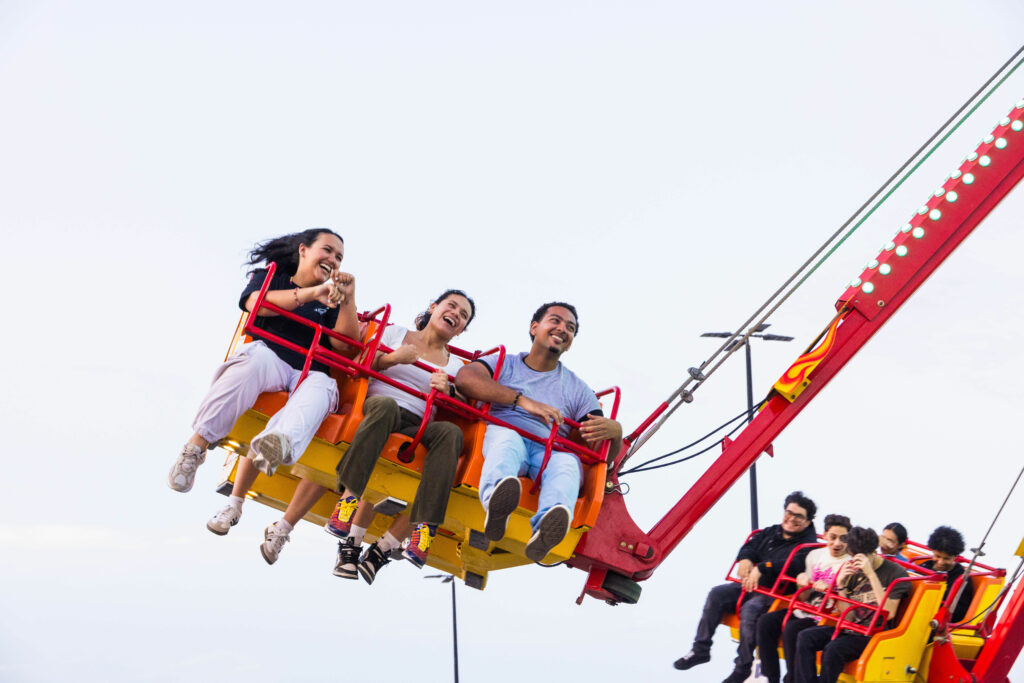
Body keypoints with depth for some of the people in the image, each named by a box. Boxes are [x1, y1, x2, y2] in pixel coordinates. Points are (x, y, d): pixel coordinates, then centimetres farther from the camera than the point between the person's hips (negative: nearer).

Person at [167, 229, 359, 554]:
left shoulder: (331, 301, 28)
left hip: (311, 375, 1)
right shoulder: (269, 277, 23)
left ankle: (277, 445, -72)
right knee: (256, 356, -38)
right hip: (270, 358, -1)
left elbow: (345, 345, 13)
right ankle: (194, 449, -44)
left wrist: (348, 300, 1)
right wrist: (311, 294, -10)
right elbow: (255, 303, -1)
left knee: (320, 387, -37)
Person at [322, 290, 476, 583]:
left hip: (417, 427, 2)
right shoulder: (395, 333, 22)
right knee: (386, 405, -40)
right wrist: (392, 359, -5)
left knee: (451, 432, -34)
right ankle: (349, 498, -49)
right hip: (375, 410, -2)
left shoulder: (455, 366, 25)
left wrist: (446, 393, -5)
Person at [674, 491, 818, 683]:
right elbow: (750, 546, 15)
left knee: (750, 609, -34)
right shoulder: (771, 532, 19)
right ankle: (701, 650, -6)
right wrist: (745, 559, -10)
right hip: (749, 586, 7)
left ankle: (743, 667, -22)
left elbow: (795, 564, -21)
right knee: (716, 594, -12)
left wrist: (762, 568, -25)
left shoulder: (808, 543, -4)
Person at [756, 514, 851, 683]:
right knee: (766, 622, -12)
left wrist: (828, 589, -24)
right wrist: (803, 584, -7)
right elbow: (804, 598, 14)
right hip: (806, 611, 7)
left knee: (791, 629, -30)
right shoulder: (815, 555, 11)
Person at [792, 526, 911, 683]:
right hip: (852, 629, 7)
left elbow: (888, 613, -20)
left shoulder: (896, 573, -6)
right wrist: (840, 586, -6)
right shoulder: (855, 573, 9)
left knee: (833, 648, -31)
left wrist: (871, 574, -22)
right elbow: (848, 618, 9)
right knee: (805, 637, -13)